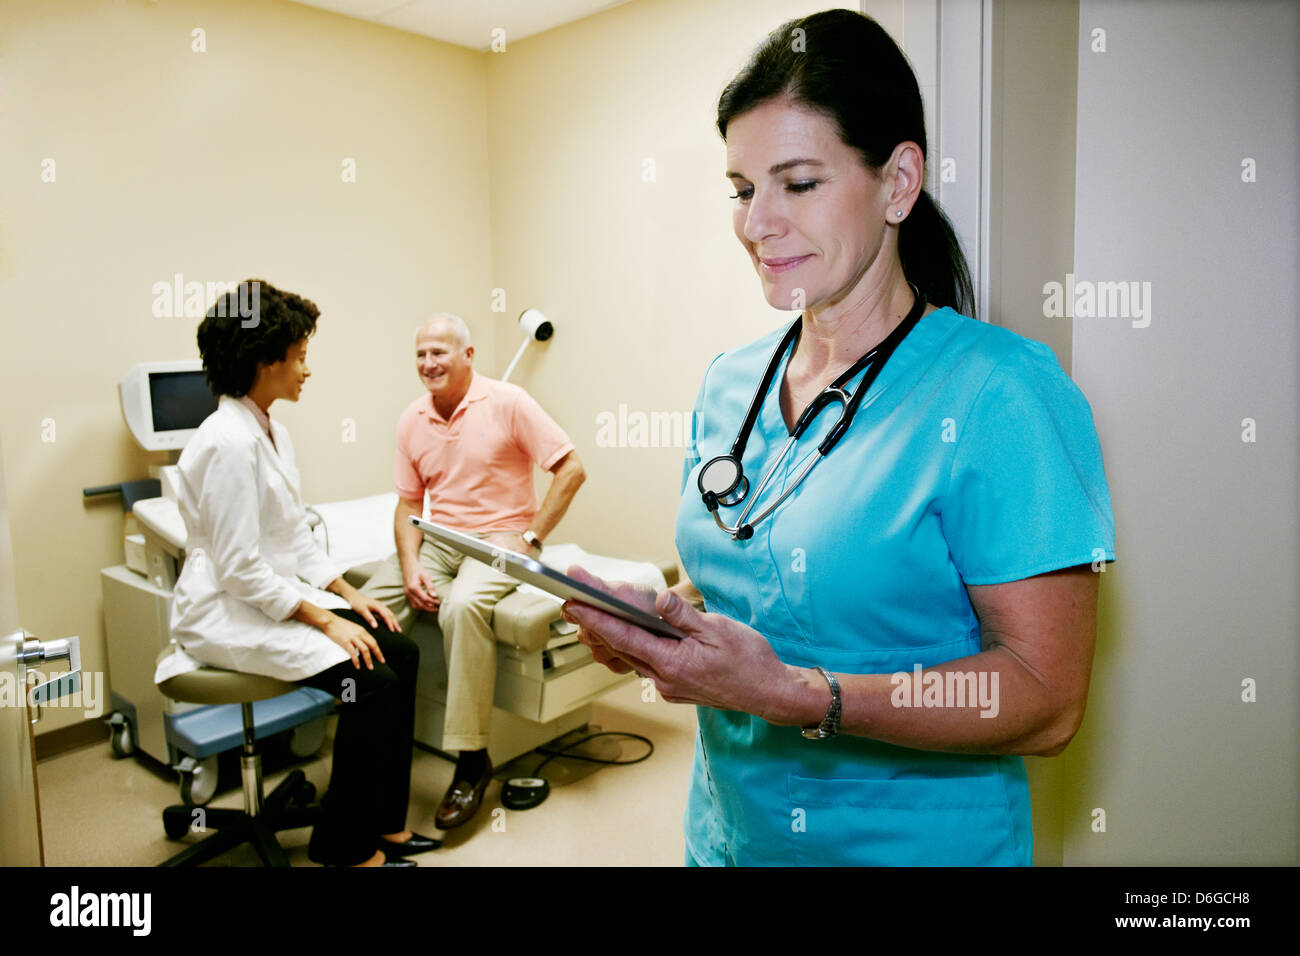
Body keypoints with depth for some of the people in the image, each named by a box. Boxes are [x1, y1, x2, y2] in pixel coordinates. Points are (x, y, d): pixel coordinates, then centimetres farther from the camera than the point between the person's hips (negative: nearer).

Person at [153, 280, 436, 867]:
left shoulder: (272, 433, 10)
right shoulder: (228, 442, -20)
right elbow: (241, 569, -22)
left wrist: (348, 594, 4)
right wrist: (326, 621, -19)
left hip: (279, 595, 9)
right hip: (231, 614, -9)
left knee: (401, 653, -4)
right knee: (371, 683, -21)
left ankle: (383, 821, 8)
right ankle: (345, 848, -1)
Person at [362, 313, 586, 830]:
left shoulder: (507, 402, -7)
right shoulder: (412, 420, 9)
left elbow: (571, 468, -9)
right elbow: (408, 505, 10)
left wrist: (530, 537, -13)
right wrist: (410, 566, -7)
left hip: (498, 540, -5)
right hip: (436, 540, 6)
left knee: (462, 606, -35)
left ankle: (471, 760, -22)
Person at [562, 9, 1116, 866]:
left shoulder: (998, 392, -19)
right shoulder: (728, 383, 0)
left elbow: (1047, 700, -20)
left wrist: (791, 693, -30)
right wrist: (654, 614, -11)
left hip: (919, 841, -5)